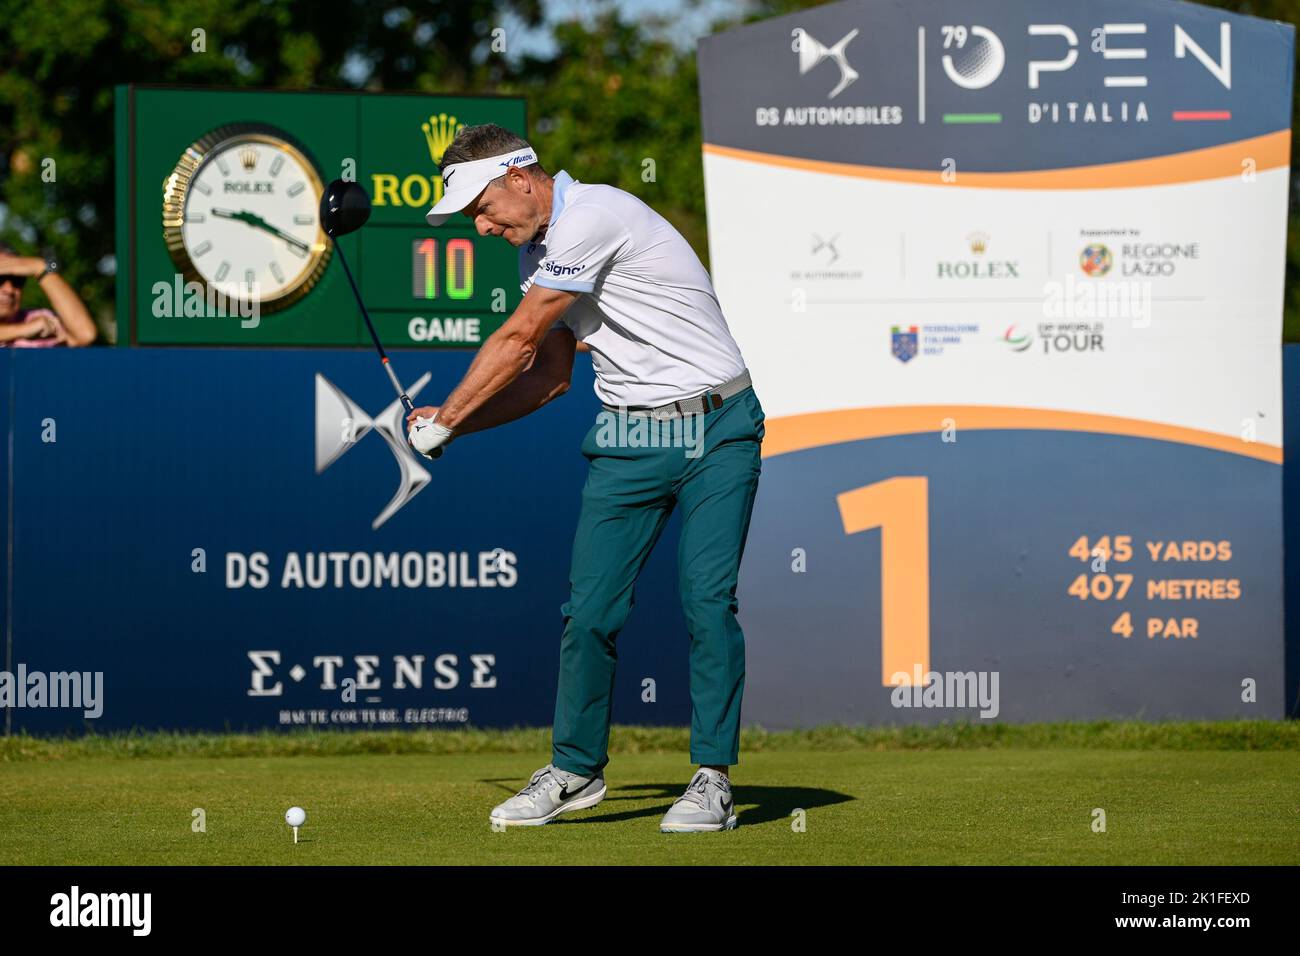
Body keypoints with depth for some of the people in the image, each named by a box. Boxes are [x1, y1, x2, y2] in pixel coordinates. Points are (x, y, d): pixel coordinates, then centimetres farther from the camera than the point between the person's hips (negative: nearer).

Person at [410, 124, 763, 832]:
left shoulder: (592, 217, -18)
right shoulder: (538, 251, 12)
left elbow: (517, 341, -13)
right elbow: (550, 373, 18)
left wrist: (447, 418, -1)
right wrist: (454, 424, 6)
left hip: (715, 433, -7)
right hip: (626, 441, 7)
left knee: (707, 599, -14)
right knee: (589, 608, -1)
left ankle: (713, 777, -7)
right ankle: (577, 769, 12)